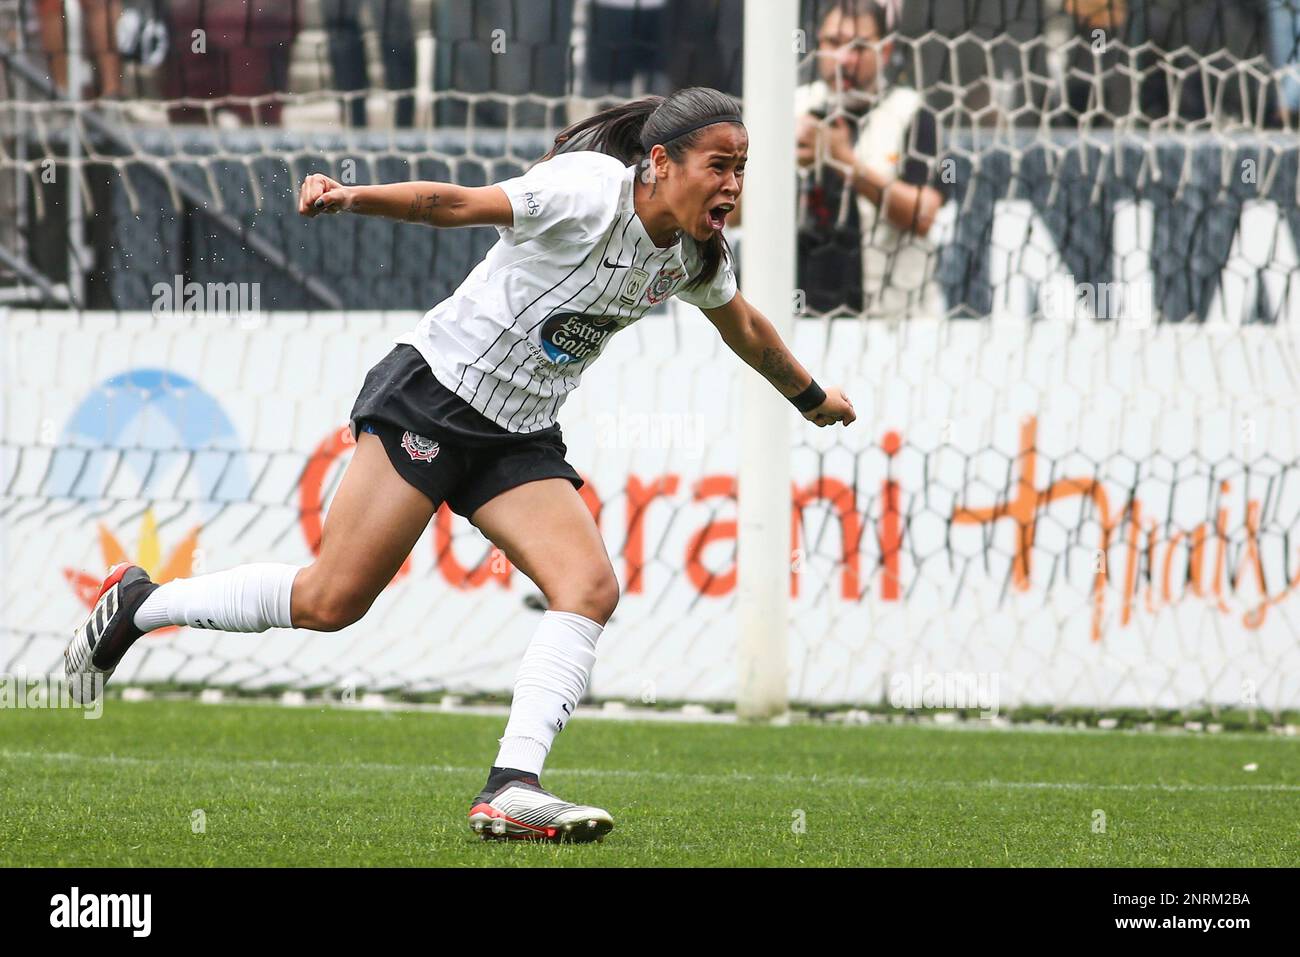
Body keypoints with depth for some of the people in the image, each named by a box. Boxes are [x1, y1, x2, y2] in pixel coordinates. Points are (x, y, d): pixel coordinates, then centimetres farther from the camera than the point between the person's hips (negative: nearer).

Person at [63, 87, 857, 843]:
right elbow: (458, 205, -25)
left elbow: (744, 327, 27)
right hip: (435, 395, -7)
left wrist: (812, 398, 41)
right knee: (331, 601, -11)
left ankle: (513, 790, -23)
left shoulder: (697, 256, 6)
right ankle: (138, 603, 9)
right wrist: (356, 198, -41)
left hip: (521, 439, 7)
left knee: (591, 587, -17)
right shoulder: (592, 193, -18)